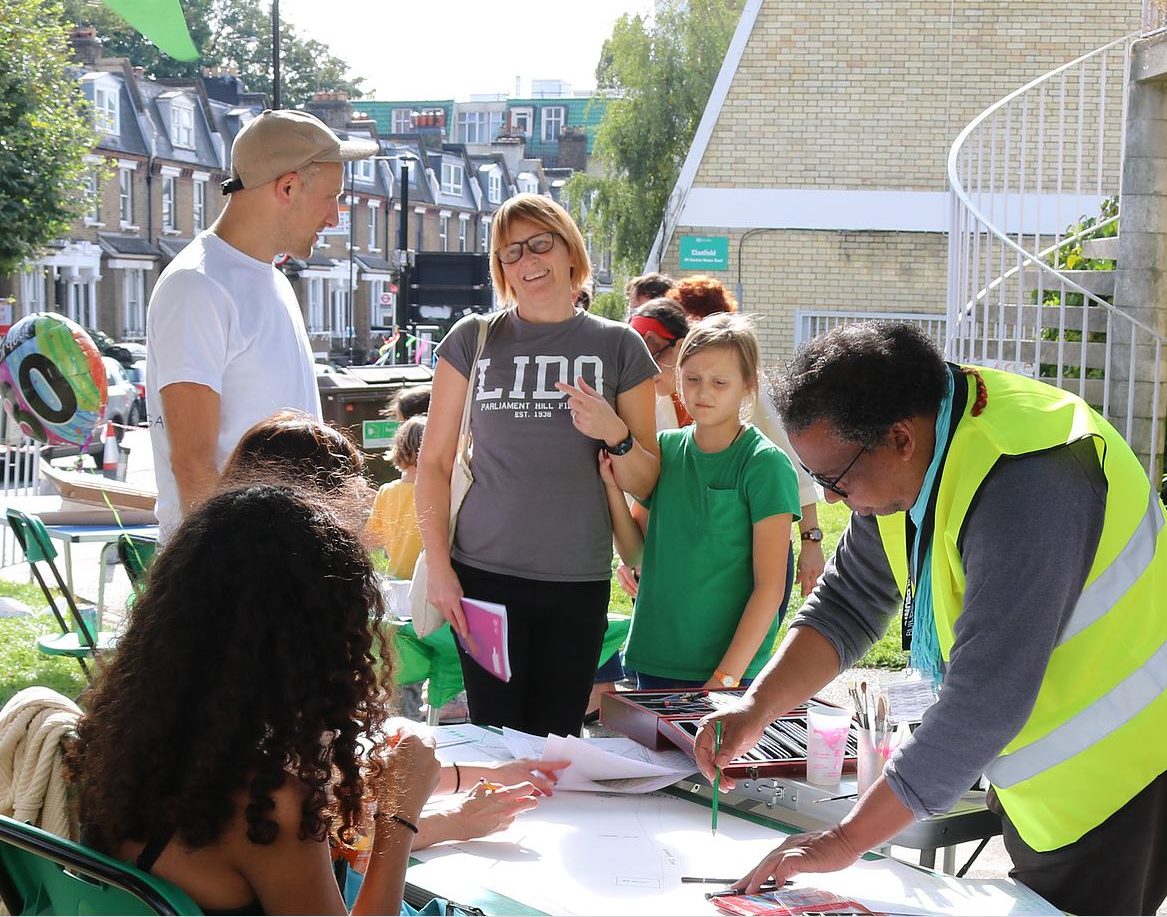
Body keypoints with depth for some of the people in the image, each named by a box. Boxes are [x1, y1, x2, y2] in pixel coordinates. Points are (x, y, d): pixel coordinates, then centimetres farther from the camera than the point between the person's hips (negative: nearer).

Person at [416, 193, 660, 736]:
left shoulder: (618, 346, 6)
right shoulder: (473, 340, 5)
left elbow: (644, 484, 8)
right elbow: (434, 462, 7)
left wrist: (614, 434, -12)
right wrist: (438, 565, -2)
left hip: (579, 583, 1)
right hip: (484, 575, 0)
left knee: (555, 744, 4)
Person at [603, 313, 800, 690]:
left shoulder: (764, 463, -8)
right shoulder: (665, 448, 6)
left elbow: (769, 587, -11)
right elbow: (634, 554, 8)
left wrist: (725, 678, -17)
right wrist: (612, 485, -7)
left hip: (732, 667, -4)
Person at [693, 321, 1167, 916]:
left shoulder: (1025, 486, -33)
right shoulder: (904, 462, -5)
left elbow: (986, 700, -33)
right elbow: (846, 603, 5)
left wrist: (845, 840, -26)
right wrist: (755, 710, -11)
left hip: (1112, 775, -8)